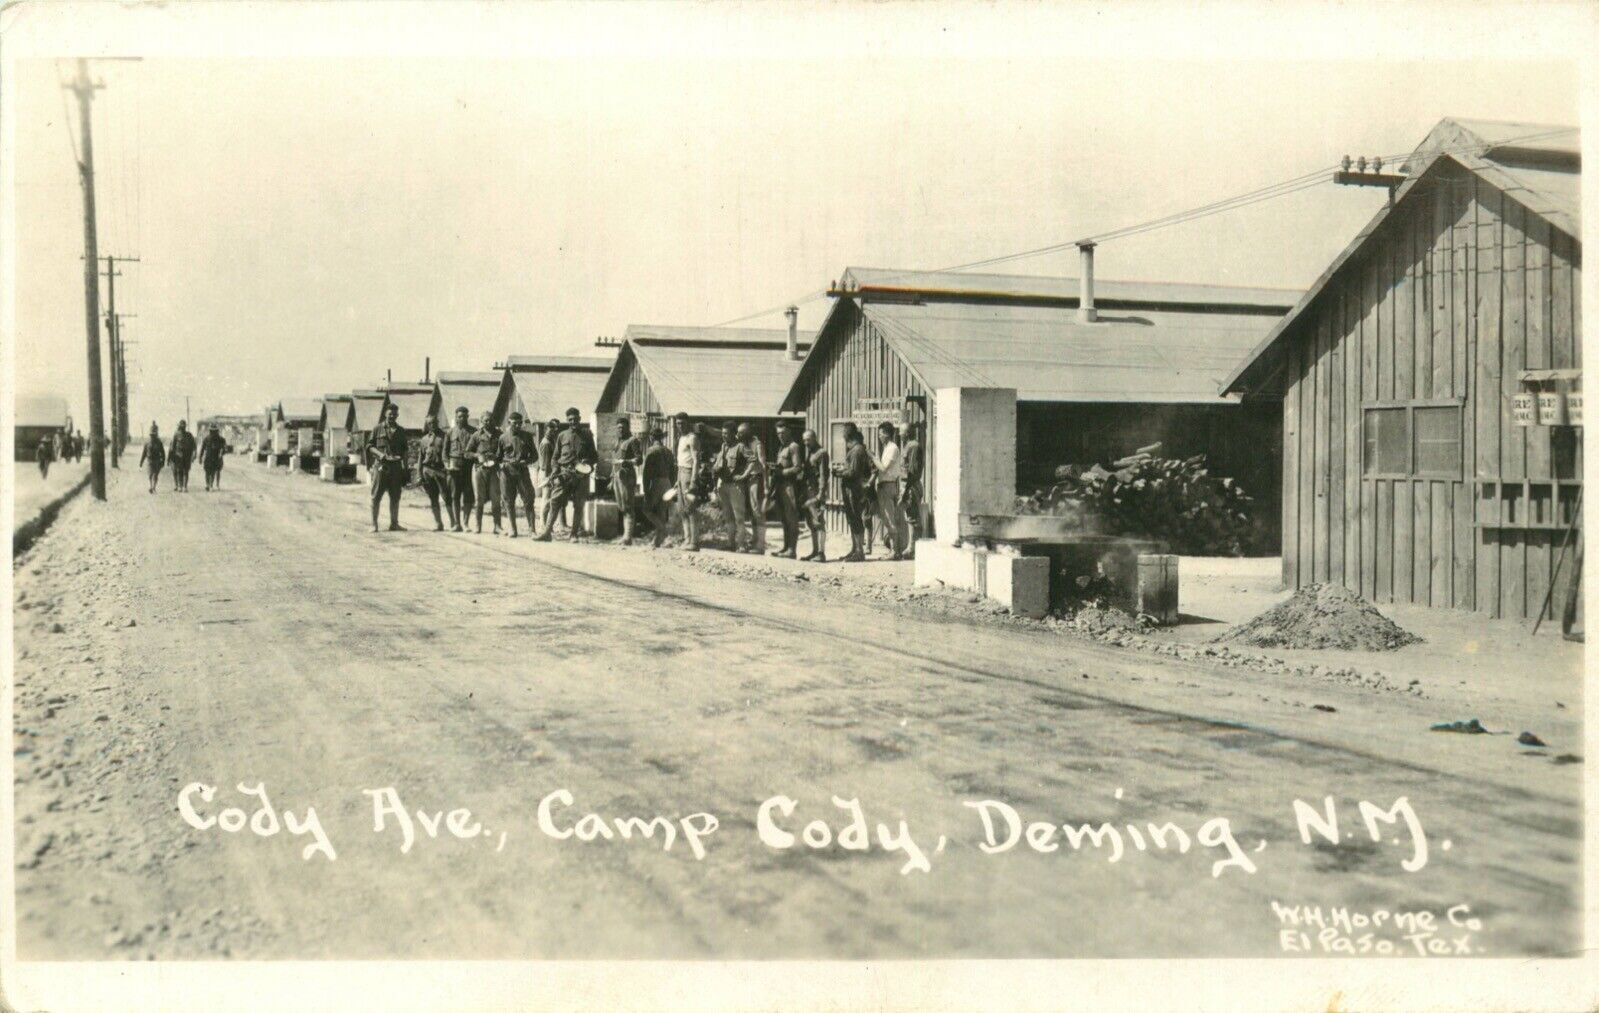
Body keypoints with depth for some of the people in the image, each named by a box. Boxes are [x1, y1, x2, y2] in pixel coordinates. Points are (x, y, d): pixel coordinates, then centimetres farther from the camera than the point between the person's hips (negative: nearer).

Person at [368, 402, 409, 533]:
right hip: (380, 466, -3)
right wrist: (379, 454, -14)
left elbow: (404, 450, 14)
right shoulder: (377, 429, 4)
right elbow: (369, 446, 3)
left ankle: (394, 523, 15)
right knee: (376, 497, -2)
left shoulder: (400, 431, 12)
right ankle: (374, 524, 1)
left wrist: (405, 467, 6)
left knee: (395, 497, 6)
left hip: (396, 467, 3)